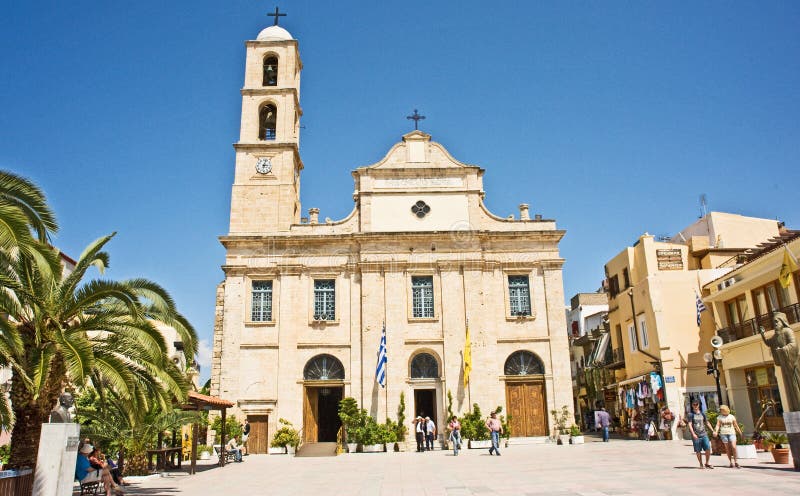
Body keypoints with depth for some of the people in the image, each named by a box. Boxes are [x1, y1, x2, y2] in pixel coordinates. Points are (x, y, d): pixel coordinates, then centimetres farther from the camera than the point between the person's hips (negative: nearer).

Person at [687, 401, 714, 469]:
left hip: (704, 434, 3)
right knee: (698, 451, 2)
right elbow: (689, 424, -9)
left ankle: (707, 463, 10)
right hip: (696, 436, -3)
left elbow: (707, 423, 23)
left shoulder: (702, 414, 13)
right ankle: (701, 464, 14)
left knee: (708, 448, -5)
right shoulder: (690, 414, -1)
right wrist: (693, 434, -19)